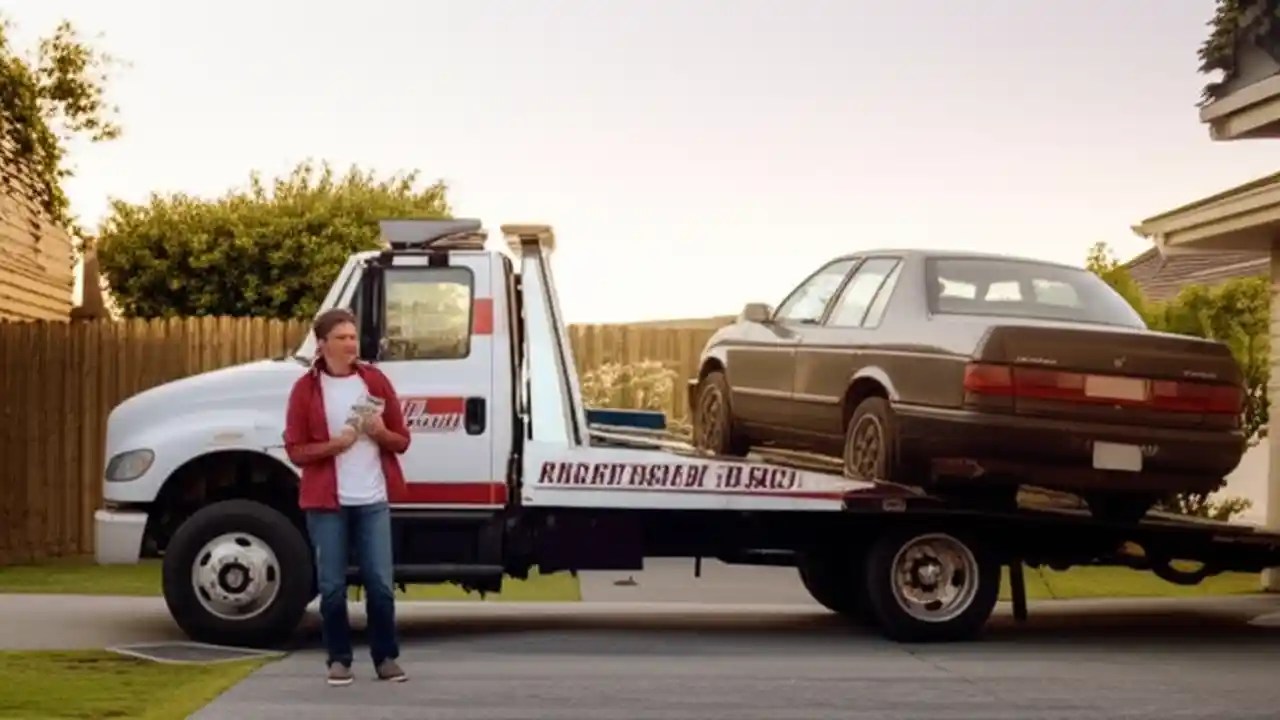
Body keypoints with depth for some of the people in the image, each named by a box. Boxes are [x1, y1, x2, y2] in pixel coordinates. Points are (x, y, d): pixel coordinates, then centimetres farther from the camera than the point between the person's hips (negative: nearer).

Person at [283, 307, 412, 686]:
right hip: (326, 501, -1)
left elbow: (402, 441, 9)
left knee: (380, 582, 2)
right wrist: (334, 444, -17)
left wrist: (380, 433, -11)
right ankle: (339, 659, 14)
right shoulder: (306, 388, -1)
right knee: (332, 586, 2)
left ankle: (387, 658, 13)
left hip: (373, 499, 2)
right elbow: (296, 450, -2)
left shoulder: (375, 380, 6)